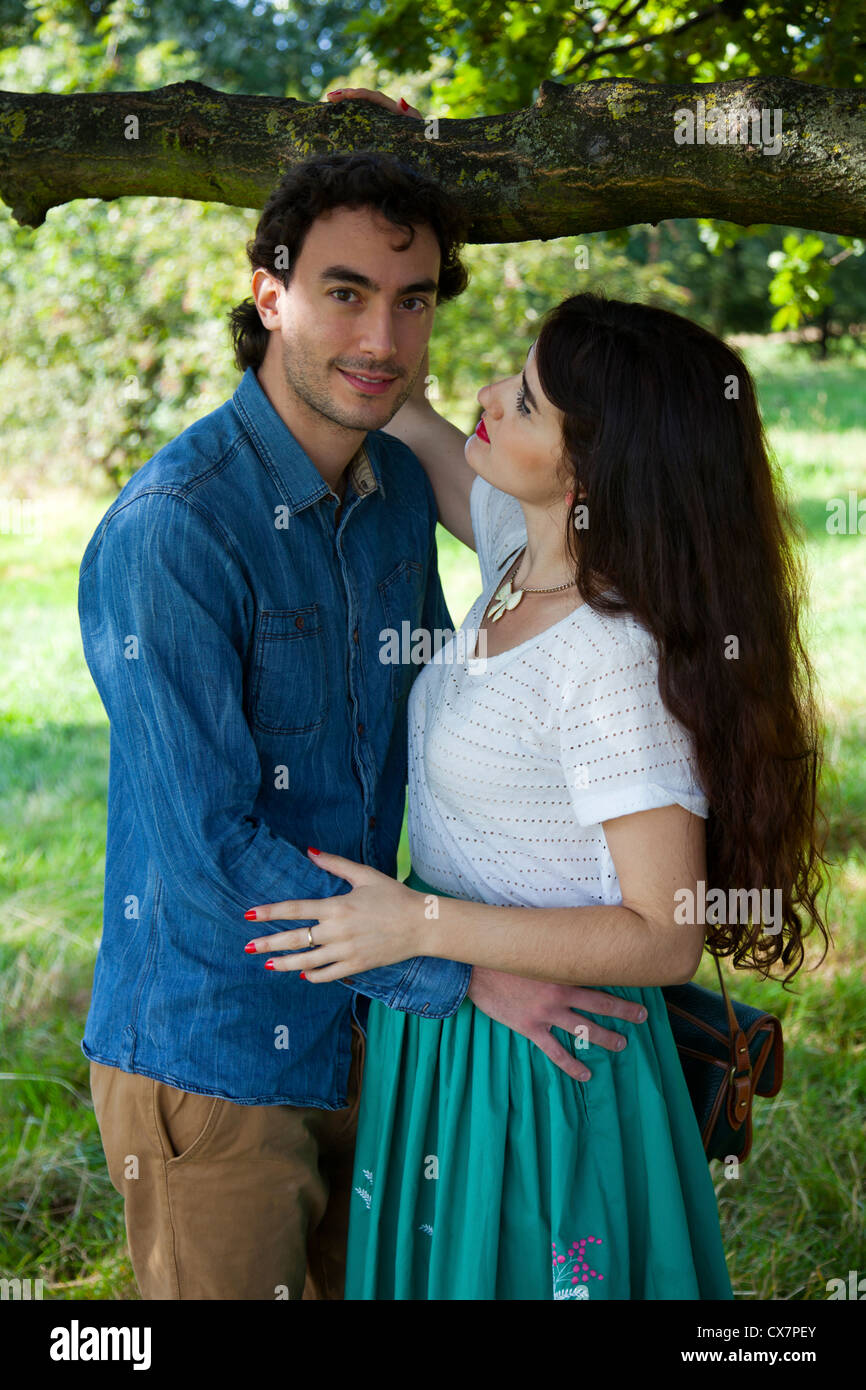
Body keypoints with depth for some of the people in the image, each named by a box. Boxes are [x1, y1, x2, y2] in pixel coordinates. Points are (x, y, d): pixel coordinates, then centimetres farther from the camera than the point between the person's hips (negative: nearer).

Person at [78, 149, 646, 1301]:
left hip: (363, 1025, 7)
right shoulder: (169, 532, -24)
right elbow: (209, 849, -26)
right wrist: (461, 974, -22)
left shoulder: (400, 487, 1)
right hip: (212, 1057, -7)